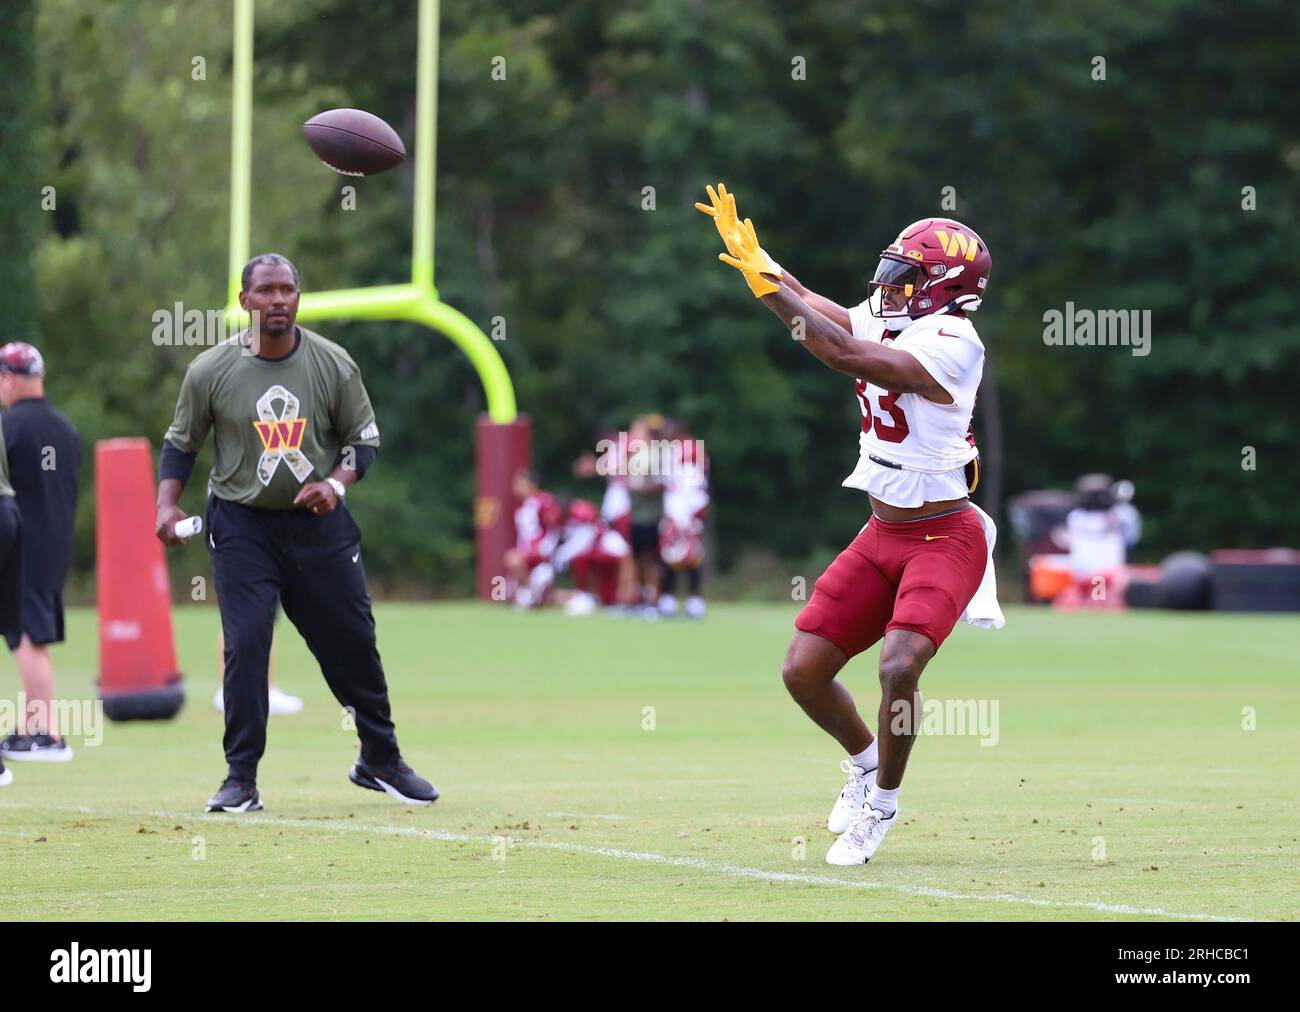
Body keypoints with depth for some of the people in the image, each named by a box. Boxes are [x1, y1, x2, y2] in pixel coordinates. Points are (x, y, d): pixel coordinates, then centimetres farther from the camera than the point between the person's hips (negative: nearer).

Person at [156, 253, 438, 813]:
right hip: (241, 525, -2)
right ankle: (241, 778, -3)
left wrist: (335, 483, -14)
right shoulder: (210, 371, -5)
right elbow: (180, 443, 6)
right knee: (245, 645, -12)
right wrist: (167, 504, -9)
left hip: (317, 521, 2)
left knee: (352, 641, 6)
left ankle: (379, 760, 24)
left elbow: (364, 439, 4)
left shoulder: (334, 365, -3)